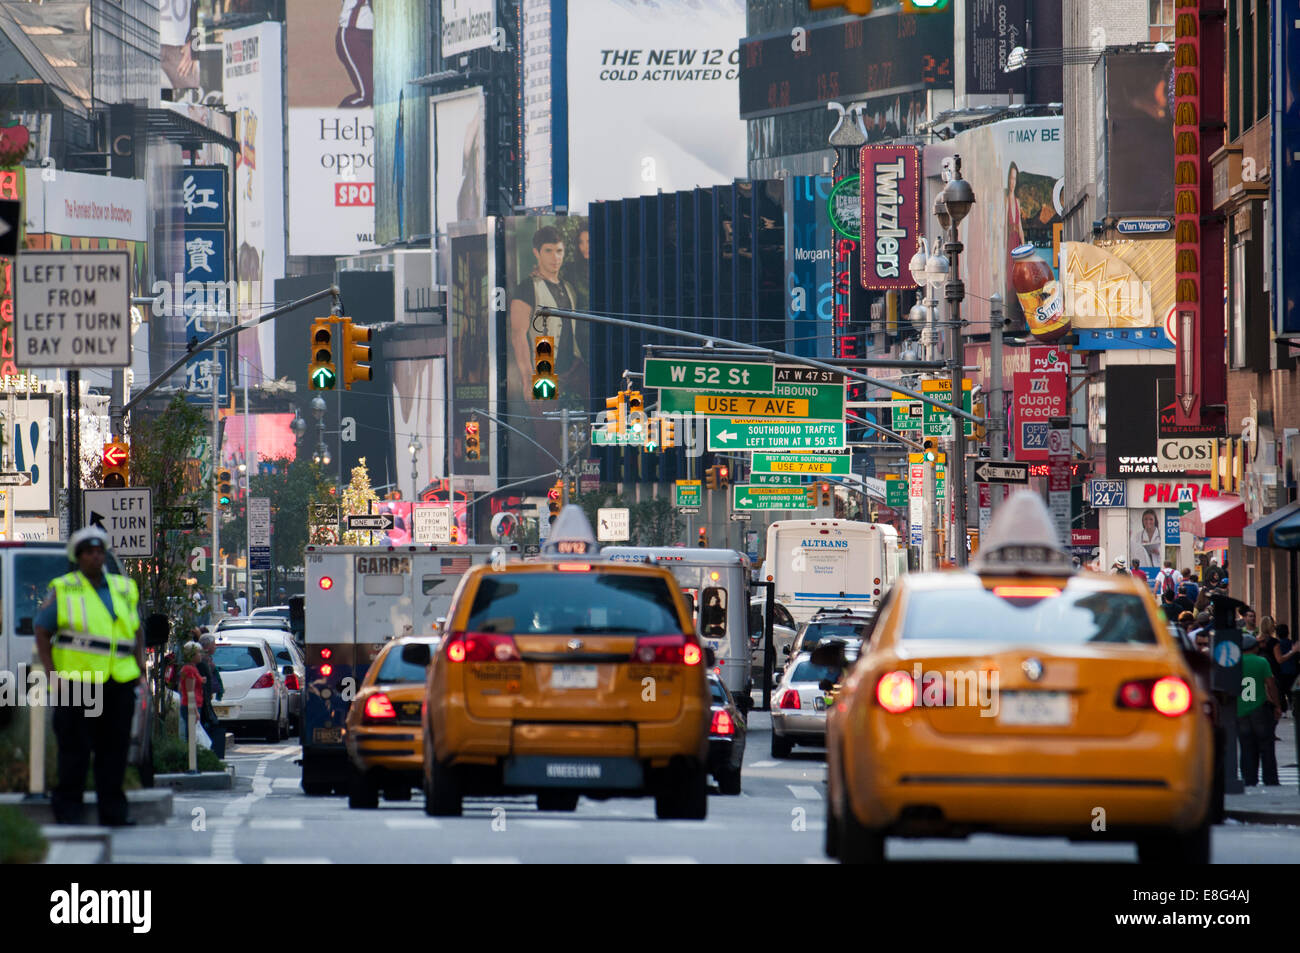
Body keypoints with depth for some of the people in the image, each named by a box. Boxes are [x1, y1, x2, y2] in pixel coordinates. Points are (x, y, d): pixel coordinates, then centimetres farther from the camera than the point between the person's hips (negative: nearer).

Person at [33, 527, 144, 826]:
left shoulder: (124, 589, 14)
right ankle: (68, 811, 4)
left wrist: (139, 671, 15)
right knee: (75, 751, -2)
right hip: (76, 684, -4)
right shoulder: (62, 591, 2)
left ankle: (112, 812, 11)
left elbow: (136, 630, 25)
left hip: (119, 686, 4)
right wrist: (52, 673, -7)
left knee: (114, 750, 5)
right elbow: (42, 632, 4)